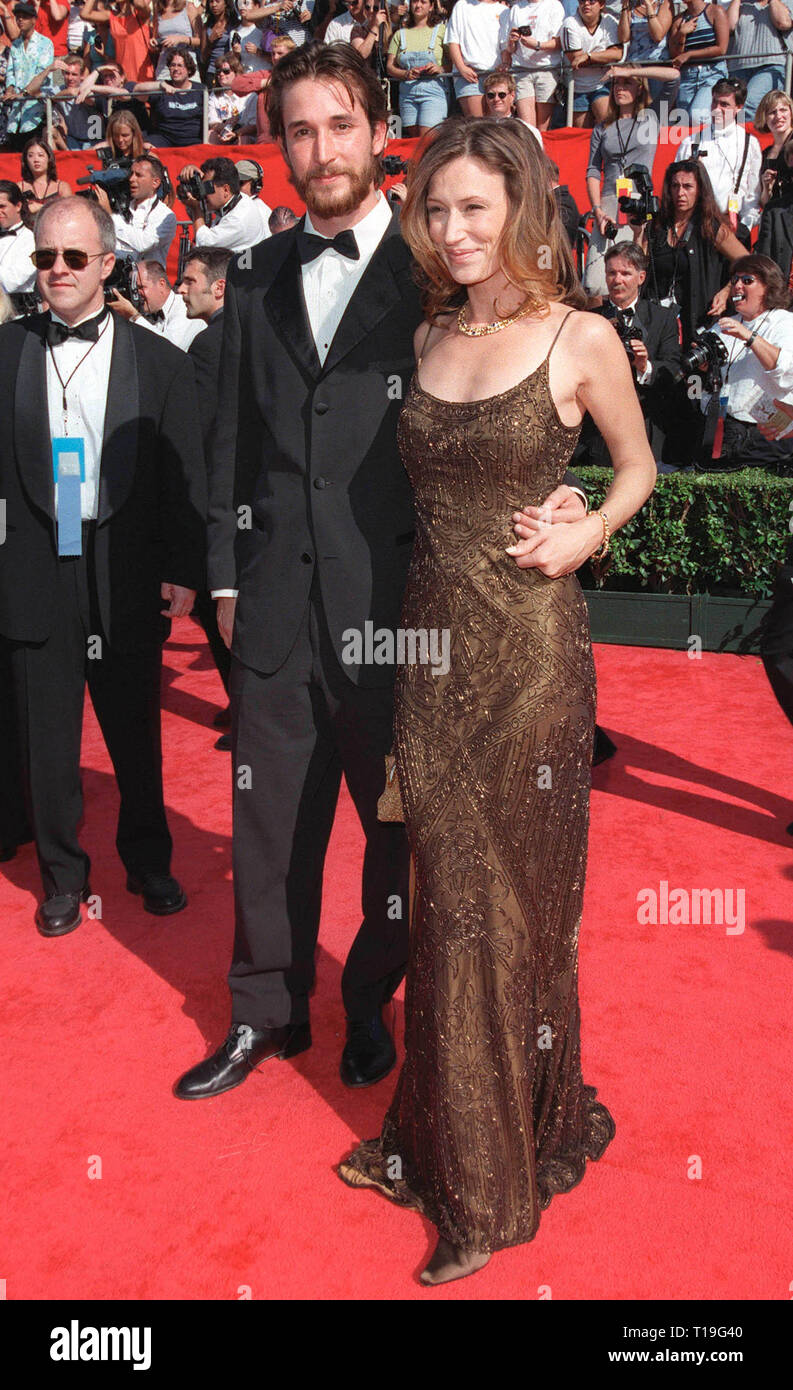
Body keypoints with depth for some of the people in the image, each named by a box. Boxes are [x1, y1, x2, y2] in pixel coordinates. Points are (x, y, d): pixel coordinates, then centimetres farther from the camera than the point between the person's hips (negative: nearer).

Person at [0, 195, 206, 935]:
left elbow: (184, 478, 2)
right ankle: (62, 874, 27)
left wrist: (183, 570, -4)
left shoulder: (159, 362, 2)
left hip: (128, 577, 0)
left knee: (136, 733, 11)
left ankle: (149, 862, 32)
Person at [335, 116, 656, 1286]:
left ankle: (499, 1182, 25)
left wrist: (587, 534, -9)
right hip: (433, 634, 4)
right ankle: (448, 1140, 31)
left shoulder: (581, 337, -3)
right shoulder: (428, 337, 10)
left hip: (530, 642, -4)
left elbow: (638, 466, 8)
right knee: (451, 889, 12)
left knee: (511, 893, 7)